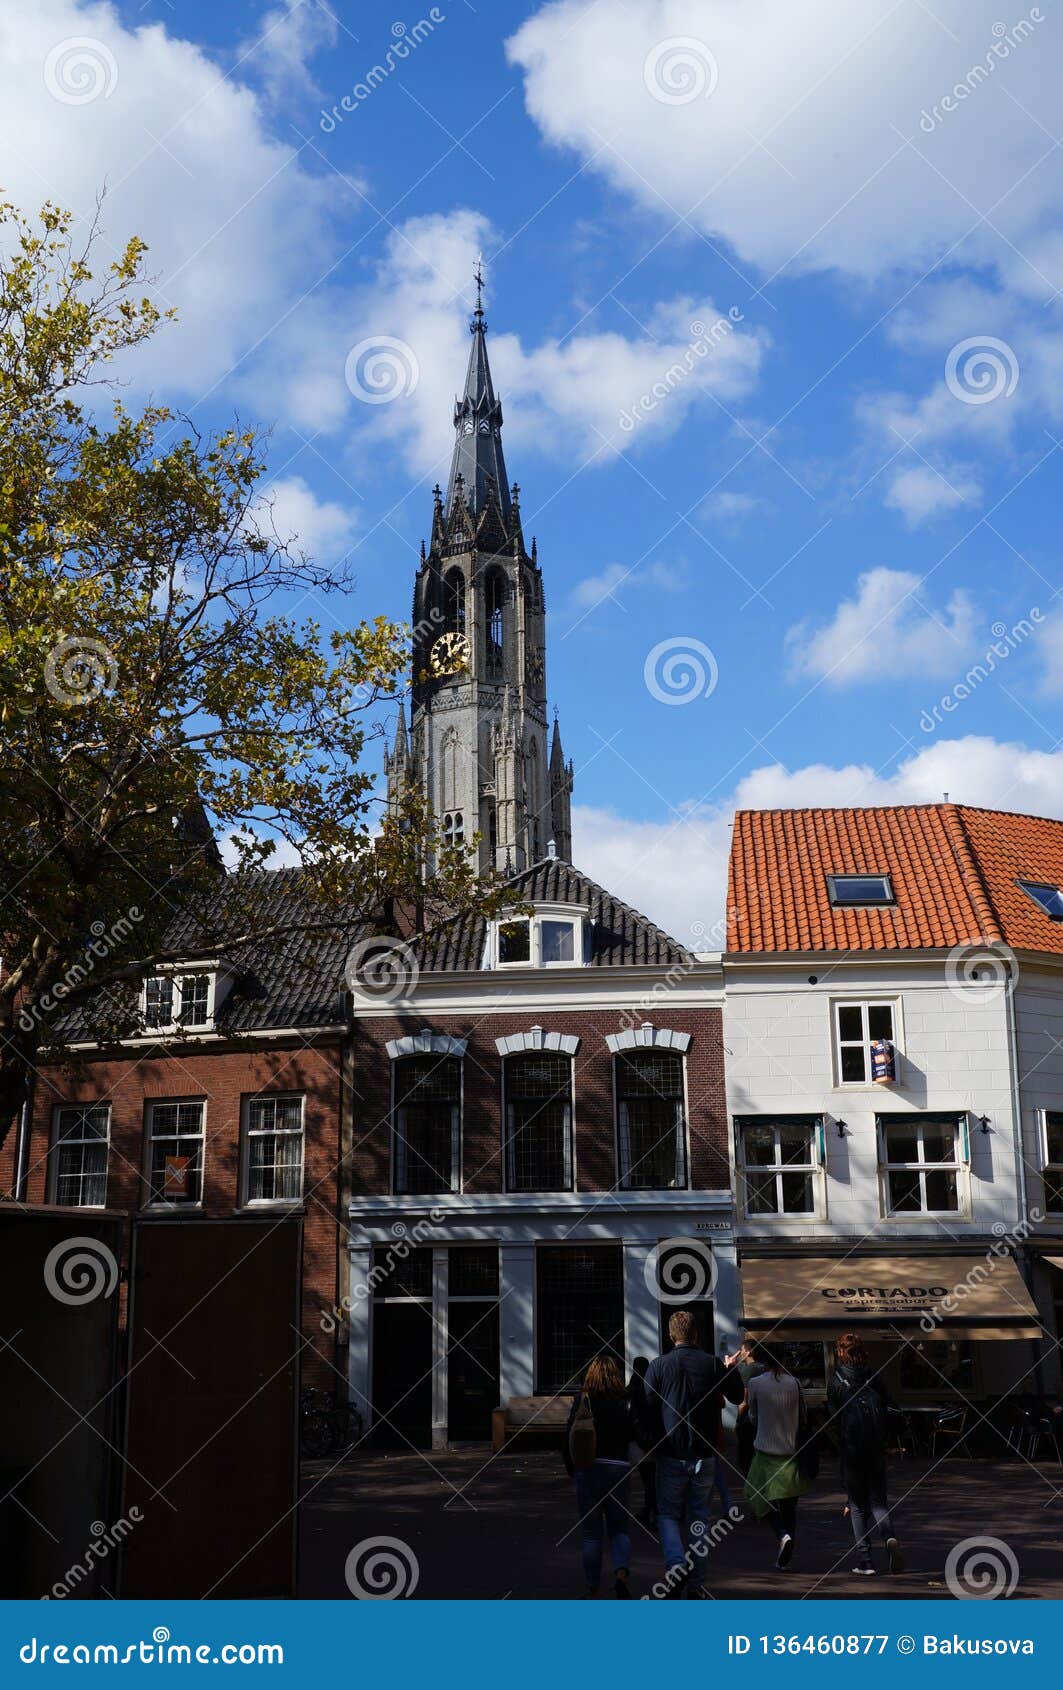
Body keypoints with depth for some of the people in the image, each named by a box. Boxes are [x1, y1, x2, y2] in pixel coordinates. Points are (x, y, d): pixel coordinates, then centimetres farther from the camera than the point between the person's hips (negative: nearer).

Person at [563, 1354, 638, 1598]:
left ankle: (593, 1589, 10)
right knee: (619, 1528, 14)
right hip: (619, 1468, 1)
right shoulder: (625, 1401, 1)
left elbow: (569, 1435, -3)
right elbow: (633, 1436, 1)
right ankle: (622, 1572, -12)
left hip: (588, 1468, -1)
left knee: (592, 1533, 9)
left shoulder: (582, 1398, -3)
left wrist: (571, 1469, 8)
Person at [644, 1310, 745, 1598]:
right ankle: (696, 1583, 12)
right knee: (699, 1518, 12)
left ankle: (676, 1566, -14)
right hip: (704, 1455, 2)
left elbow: (647, 1408, -5)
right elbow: (737, 1396, 9)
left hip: (671, 1455, -1)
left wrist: (652, 1444, 11)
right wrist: (731, 1369, 26)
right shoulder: (713, 1364, -4)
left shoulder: (658, 1366, -8)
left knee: (668, 1515, 10)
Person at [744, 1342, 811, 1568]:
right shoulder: (793, 1383, -2)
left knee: (764, 1499, 6)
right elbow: (802, 1418, 8)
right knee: (789, 1503, 13)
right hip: (792, 1450, 3)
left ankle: (782, 1534, -19)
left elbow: (753, 1419, 3)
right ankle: (788, 1548, 12)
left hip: (766, 1450, -3)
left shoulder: (755, 1384, -8)